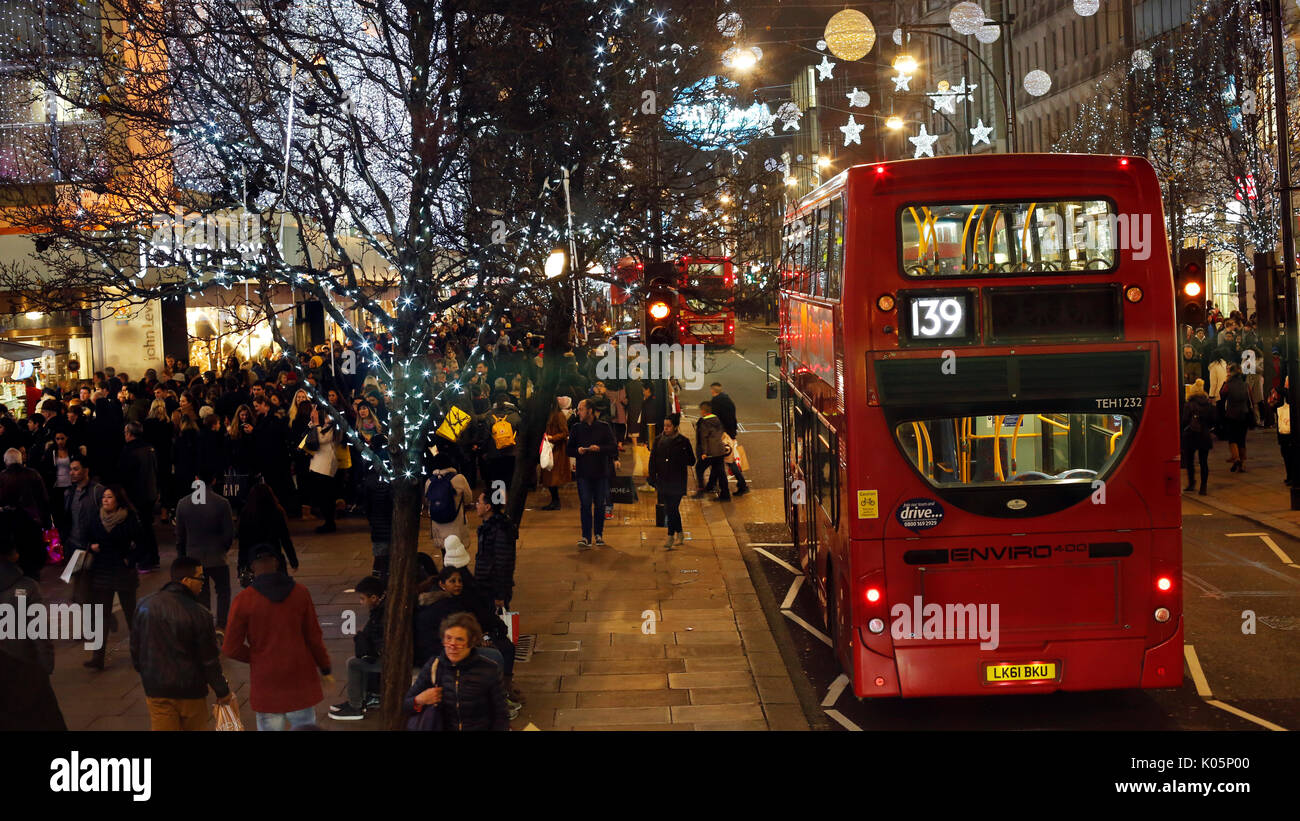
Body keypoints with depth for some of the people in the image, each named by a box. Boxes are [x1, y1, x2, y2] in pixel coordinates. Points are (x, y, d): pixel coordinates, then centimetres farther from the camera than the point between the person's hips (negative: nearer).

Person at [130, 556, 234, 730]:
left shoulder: (145, 606, -4)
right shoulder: (199, 614, -18)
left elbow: (135, 647, 7)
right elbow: (210, 659, -12)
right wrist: (223, 692, 1)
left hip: (155, 690, 4)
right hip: (190, 690, -3)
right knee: (196, 726, 15)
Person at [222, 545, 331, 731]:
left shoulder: (243, 600, -10)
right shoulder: (300, 592, -4)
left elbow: (231, 649, -9)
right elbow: (314, 637, 0)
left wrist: (255, 658, 9)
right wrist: (325, 667, 14)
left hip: (266, 682, -2)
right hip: (301, 679, 2)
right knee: (304, 725, 13)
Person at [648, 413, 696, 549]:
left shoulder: (683, 441, -5)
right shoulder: (658, 440, 4)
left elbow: (692, 461, -2)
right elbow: (652, 461, 7)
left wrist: (681, 457, -22)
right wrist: (653, 481, 2)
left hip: (677, 483, -4)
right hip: (663, 481, 4)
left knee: (672, 510, -10)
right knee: (671, 509, 11)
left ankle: (670, 538, -6)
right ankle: (680, 535, 27)